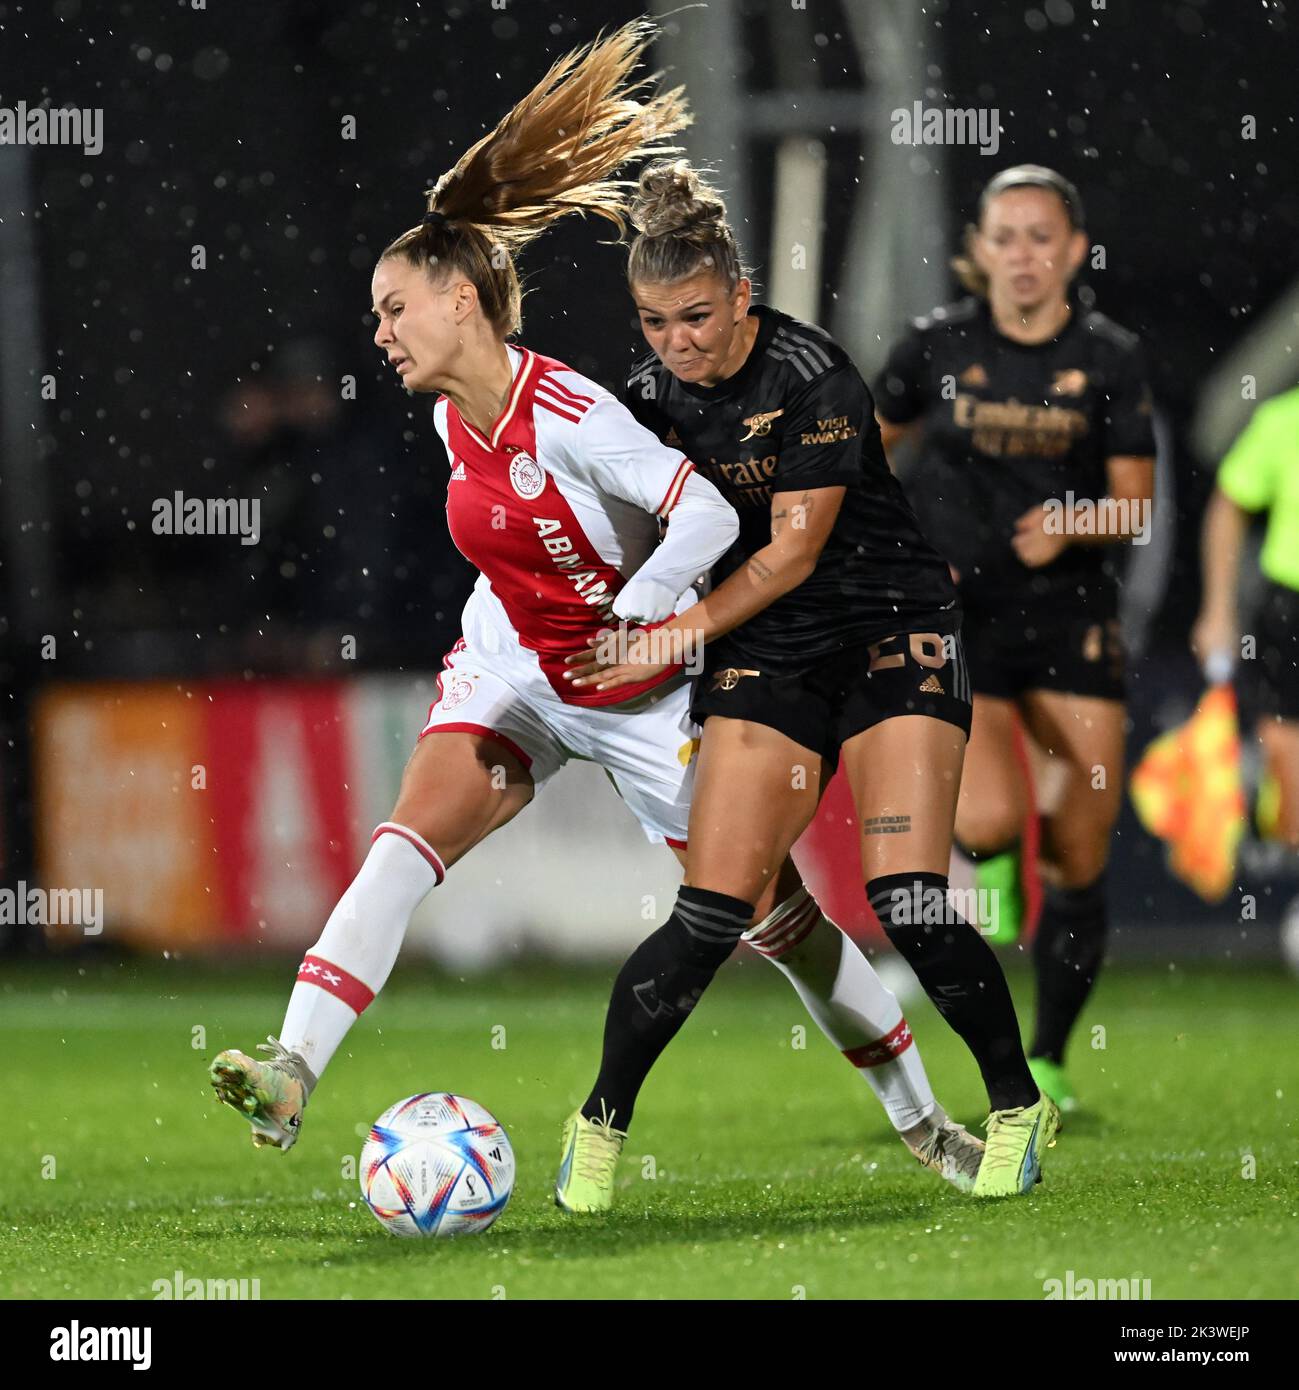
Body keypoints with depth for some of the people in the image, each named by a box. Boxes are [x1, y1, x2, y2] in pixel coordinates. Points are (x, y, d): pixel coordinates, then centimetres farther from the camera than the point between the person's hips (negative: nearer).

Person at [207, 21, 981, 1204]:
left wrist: (634, 613, -37)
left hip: (641, 690, -6)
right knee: (412, 833, -21)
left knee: (773, 913, 3)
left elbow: (708, 512, -31)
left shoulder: (565, 415, -25)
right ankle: (292, 1074, -33)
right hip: (514, 673, 6)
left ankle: (922, 1120, 21)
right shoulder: (454, 422, 0)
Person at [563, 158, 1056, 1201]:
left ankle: (1019, 1107, 6)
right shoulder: (656, 390, 0)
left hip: (893, 633, -4)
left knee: (911, 910, -15)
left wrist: (674, 638, -13)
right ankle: (601, 1122, 6)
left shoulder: (812, 378, -17)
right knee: (711, 920, -8)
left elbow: (793, 551, -16)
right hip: (765, 655, 4)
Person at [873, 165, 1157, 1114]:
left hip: (1072, 617, 1)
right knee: (992, 816, -24)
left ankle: (1048, 1061, 19)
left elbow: (1135, 504, -1)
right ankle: (991, 867, 16)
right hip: (956, 612, -1)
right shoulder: (939, 346, -1)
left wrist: (1071, 524, -20)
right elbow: (871, 443, 16)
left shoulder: (1111, 359, -1)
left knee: (1081, 854, 1)